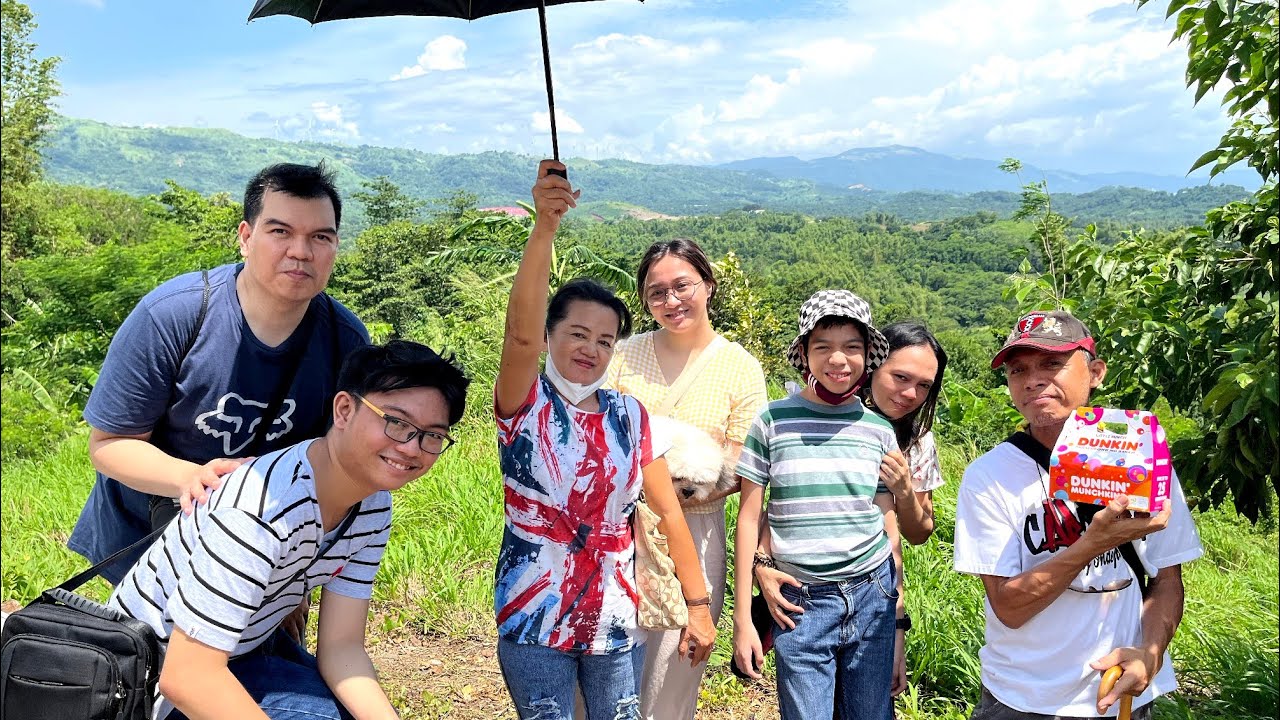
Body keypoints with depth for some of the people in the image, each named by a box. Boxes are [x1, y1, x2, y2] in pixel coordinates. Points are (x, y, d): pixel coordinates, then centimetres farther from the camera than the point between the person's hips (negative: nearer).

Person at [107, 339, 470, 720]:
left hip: (244, 641, 7)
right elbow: (187, 677, -34)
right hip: (160, 671, -7)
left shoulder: (373, 507, -8)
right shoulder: (258, 513, -34)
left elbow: (342, 646, -9)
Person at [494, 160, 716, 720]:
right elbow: (521, 329, -28)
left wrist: (698, 605, 1)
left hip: (616, 625, 3)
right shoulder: (526, 403, -8)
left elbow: (668, 512, 3)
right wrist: (544, 227, -41)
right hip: (534, 626, -3)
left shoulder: (630, 415, 2)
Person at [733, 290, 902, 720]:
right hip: (801, 603, -2)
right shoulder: (773, 422, -4)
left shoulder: (879, 429, 3)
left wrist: (898, 625, 10)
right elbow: (749, 519, -1)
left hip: (871, 598, 3)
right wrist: (743, 618, -2)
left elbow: (888, 524, 9)